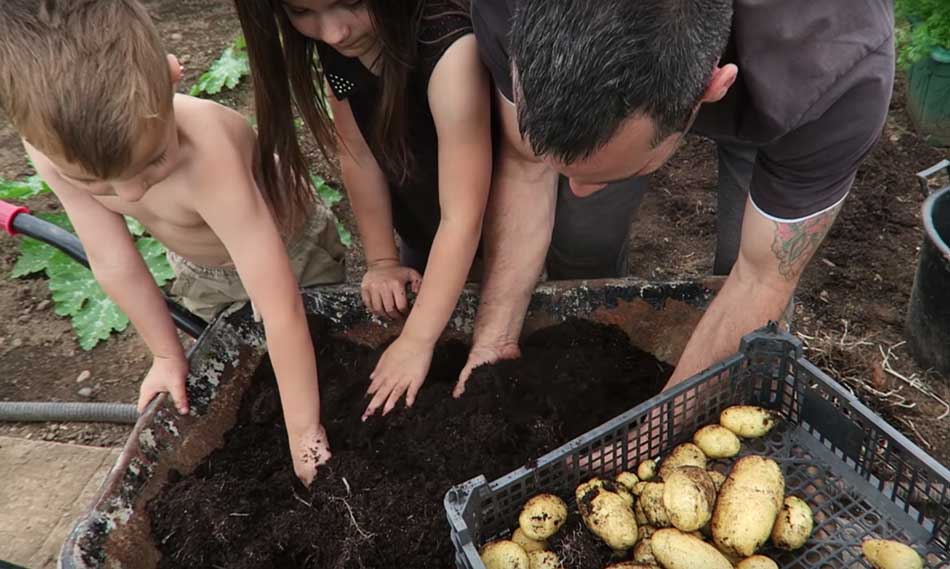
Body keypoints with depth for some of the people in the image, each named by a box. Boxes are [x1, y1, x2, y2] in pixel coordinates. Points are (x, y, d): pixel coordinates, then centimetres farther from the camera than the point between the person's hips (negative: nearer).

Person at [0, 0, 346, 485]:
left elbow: (281, 312, -44)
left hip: (291, 251, -4)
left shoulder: (210, 155, -47)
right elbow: (115, 266, -18)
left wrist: (303, 431, -38)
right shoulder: (57, 146, -31)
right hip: (200, 272, 4)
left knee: (326, 362, 19)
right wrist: (168, 355, -9)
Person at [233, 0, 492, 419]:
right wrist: (382, 262, -6)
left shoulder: (451, 46, -37)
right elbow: (359, 154, -6)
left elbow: (463, 218, -35)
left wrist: (418, 341, -31)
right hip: (420, 236, 6)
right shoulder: (336, 42, -17)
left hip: (488, 240, -5)